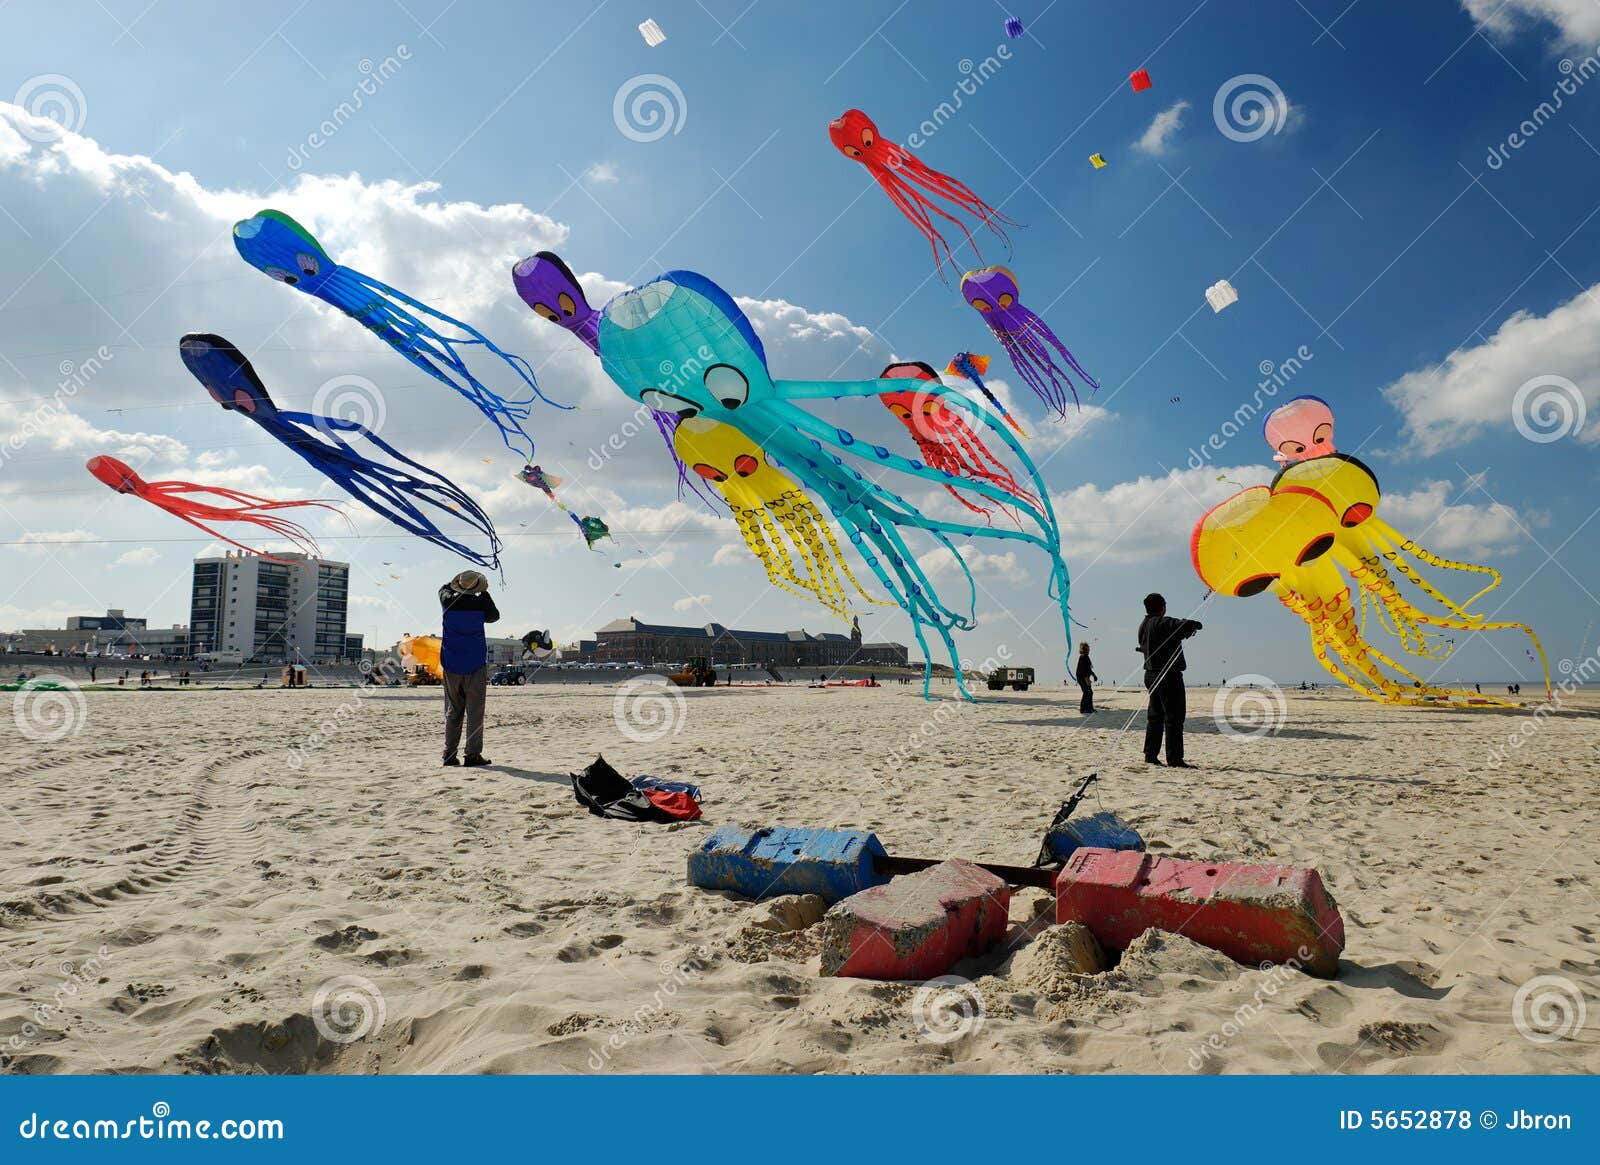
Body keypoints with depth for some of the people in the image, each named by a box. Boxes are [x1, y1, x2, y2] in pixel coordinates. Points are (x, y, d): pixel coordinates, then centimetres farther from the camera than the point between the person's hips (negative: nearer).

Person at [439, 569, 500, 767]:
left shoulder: (448, 601, -2)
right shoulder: (480, 602, -9)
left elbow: (444, 589, 23)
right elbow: (494, 616, 12)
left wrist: (458, 583, 28)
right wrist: (485, 593, 17)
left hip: (451, 665, 3)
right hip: (475, 665, -3)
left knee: (452, 711, 10)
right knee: (475, 711, 0)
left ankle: (449, 754, 11)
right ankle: (473, 755, -3)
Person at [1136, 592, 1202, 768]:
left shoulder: (1143, 626, 11)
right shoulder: (1163, 623, -16)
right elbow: (1188, 625, -29)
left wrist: (1184, 631, 23)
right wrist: (1196, 624, -3)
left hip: (1151, 674, 9)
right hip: (1168, 675, -9)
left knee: (1155, 716, 14)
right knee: (1174, 717, -5)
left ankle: (1150, 755, 15)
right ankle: (1174, 759, -6)